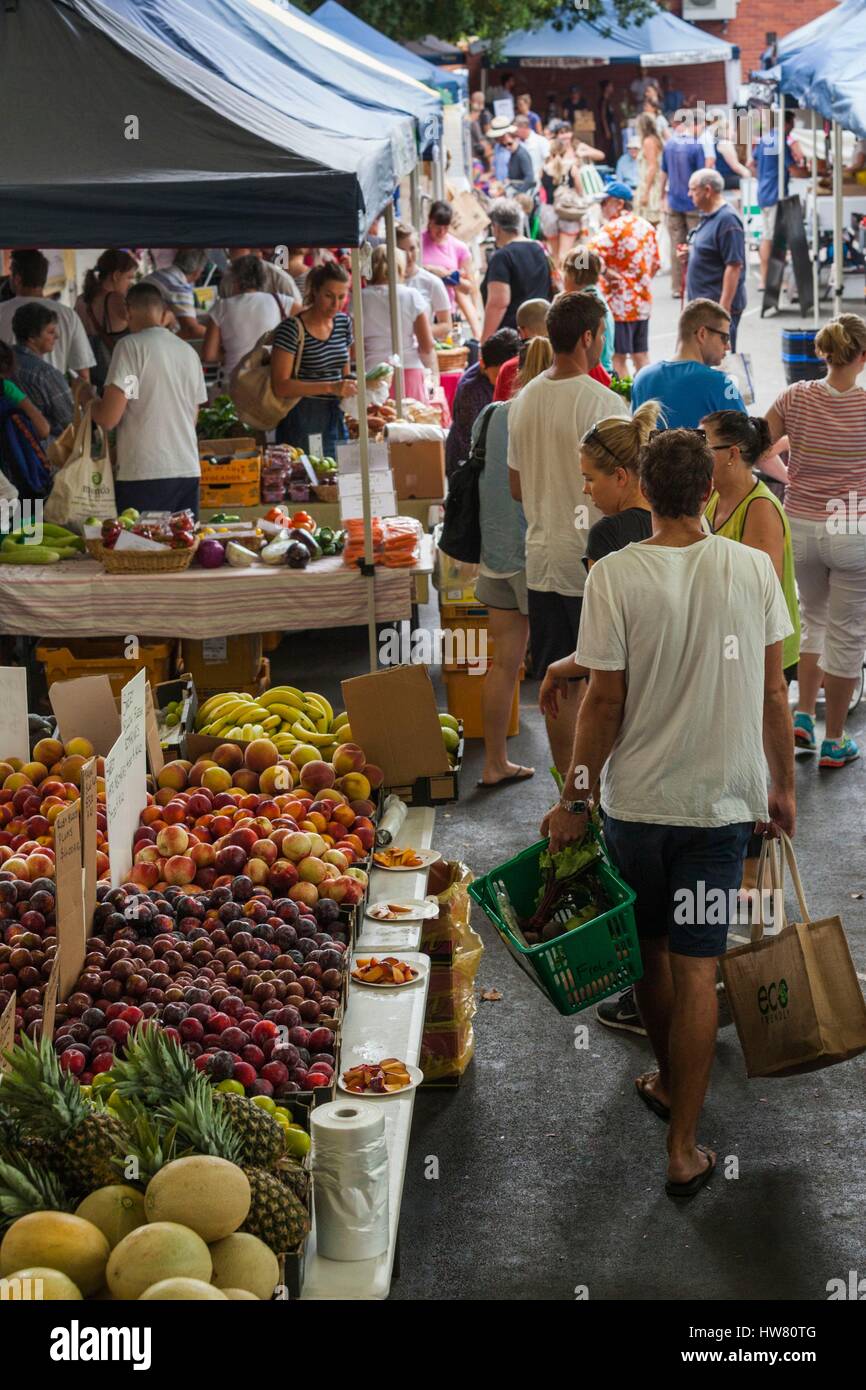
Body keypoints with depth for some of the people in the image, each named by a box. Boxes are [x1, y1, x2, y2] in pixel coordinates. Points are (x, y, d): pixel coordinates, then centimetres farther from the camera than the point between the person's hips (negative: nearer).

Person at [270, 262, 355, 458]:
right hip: (303, 418, -6)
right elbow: (280, 386, -17)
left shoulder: (344, 322, 10)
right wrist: (330, 387, -22)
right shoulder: (292, 328, -11)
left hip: (336, 417, 6)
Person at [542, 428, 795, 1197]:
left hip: (637, 797, -1)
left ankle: (670, 1081, 41)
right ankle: (684, 1148, 7)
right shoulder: (753, 569, -6)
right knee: (696, 970, 4)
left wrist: (575, 800, 0)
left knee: (648, 950, 21)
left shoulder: (616, 575, -13)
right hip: (723, 800, 1)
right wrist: (782, 786, 13)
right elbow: (773, 693, -1)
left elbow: (604, 703, -11)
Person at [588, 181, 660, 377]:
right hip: (643, 302, 8)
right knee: (641, 355, 14)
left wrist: (606, 273, -16)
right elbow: (656, 264, 17)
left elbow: (591, 256, -29)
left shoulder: (613, 228, -15)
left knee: (618, 358, -2)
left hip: (618, 304, -8)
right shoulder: (646, 226, 10)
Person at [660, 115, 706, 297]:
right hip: (692, 201, -3)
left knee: (676, 246, 9)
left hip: (673, 202, 3)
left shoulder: (668, 144, 0)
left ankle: (677, 287, 10)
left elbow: (664, 172, 9)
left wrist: (663, 194, 24)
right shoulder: (696, 145, -11)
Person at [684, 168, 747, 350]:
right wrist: (690, 255, 7)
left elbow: (734, 266, -21)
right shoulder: (708, 217, 15)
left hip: (718, 304, -10)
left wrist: (724, 307, -24)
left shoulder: (727, 220, -16)